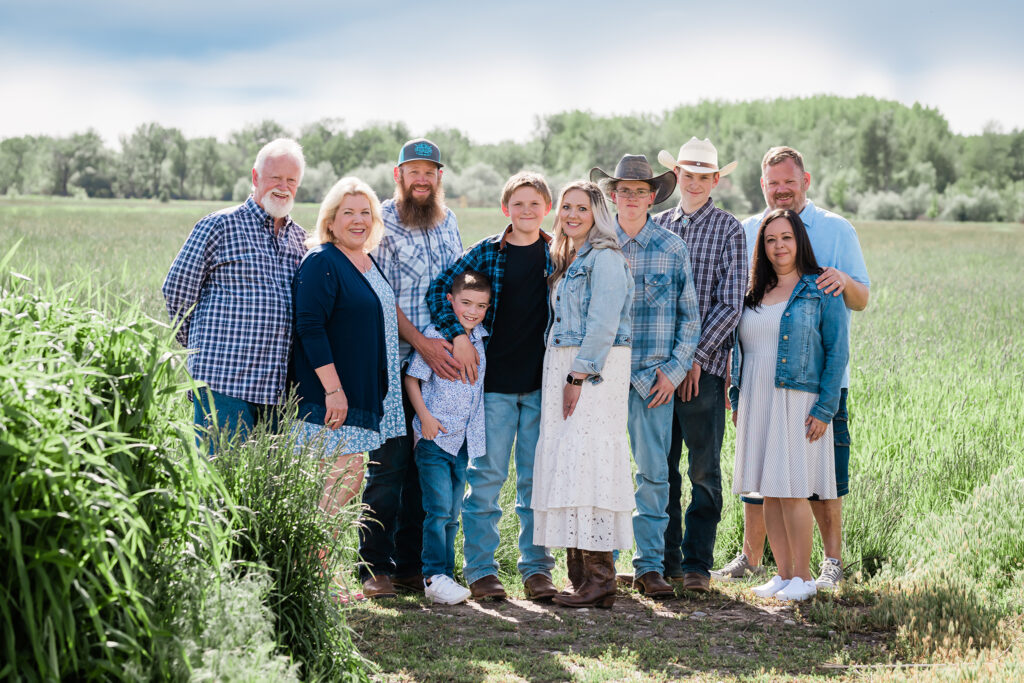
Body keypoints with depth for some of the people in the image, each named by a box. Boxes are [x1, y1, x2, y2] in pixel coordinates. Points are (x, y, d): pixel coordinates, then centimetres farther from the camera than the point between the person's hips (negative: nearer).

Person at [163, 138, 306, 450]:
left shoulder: (300, 238, 16)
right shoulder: (219, 226, -1)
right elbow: (177, 289, 1)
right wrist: (201, 344, 7)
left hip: (278, 388, 6)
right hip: (224, 380, -5)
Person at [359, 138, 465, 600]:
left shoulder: (447, 221, 14)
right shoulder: (381, 223, -5)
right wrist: (422, 344, -15)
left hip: (440, 362, 5)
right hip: (393, 363, -5)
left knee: (425, 463, 7)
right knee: (388, 463, -6)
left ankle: (411, 565, 15)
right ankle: (376, 568, 3)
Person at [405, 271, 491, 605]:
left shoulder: (481, 339, 8)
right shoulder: (435, 335, -8)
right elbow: (412, 378, -7)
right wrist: (425, 417, -13)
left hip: (464, 439, 6)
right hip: (434, 437, -6)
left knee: (452, 513, 11)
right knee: (439, 508, -9)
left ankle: (445, 575, 18)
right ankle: (434, 576, -3)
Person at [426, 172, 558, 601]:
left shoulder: (558, 256, 6)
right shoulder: (486, 252, 3)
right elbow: (438, 289, 3)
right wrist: (458, 335, -8)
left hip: (542, 382, 1)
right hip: (494, 381, -1)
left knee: (537, 479, 6)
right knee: (487, 475, 0)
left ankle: (537, 569, 15)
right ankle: (480, 570, 8)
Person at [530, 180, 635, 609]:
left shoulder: (605, 258, -8)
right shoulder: (565, 260, 20)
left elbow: (603, 324, -16)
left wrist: (579, 376, -18)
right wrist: (564, 376, 12)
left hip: (596, 369, -9)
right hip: (563, 366, 9)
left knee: (587, 460, -12)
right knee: (565, 459, 5)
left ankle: (600, 579, -12)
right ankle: (579, 575, 8)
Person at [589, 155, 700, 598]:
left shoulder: (672, 248, 6)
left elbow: (690, 316, 7)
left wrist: (674, 370, -2)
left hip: (654, 376, 0)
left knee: (653, 471, -3)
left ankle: (650, 566, 4)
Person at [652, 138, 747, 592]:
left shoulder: (728, 229, 2)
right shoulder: (657, 226, 12)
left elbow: (730, 303, -4)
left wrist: (696, 355, -11)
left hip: (704, 365, -3)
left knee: (703, 469, 1)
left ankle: (697, 563, 8)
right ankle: (664, 560, 14)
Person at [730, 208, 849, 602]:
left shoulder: (821, 291, -2)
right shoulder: (753, 293, 13)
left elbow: (837, 352, -5)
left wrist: (825, 409, -12)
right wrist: (737, 402, 11)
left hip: (798, 402, -5)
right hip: (756, 402, 5)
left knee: (792, 490, -6)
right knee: (769, 493, 6)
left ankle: (803, 576, 3)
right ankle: (783, 573, 13)